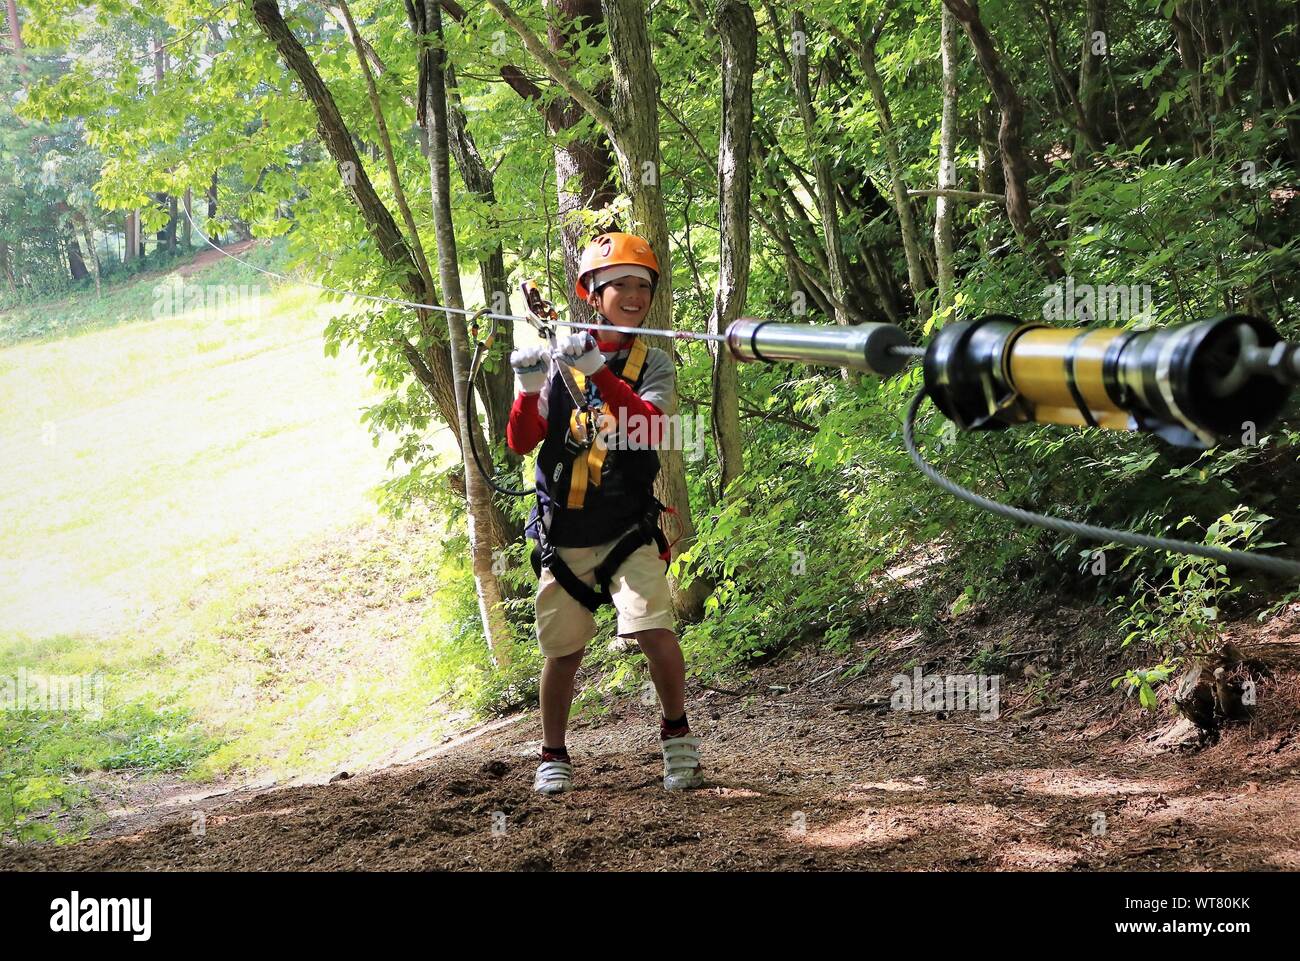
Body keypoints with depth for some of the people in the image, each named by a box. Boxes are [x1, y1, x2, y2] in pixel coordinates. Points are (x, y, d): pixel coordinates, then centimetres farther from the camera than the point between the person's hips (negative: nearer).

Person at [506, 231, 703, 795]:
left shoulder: (653, 364, 0)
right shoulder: (558, 358, 3)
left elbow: (649, 429, -20)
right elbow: (520, 444, -3)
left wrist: (599, 372, -30)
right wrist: (529, 390, -22)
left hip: (629, 531, -1)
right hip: (563, 534, 1)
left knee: (654, 631, -19)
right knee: (563, 652, 8)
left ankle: (677, 736, 1)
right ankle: (553, 757, 27)